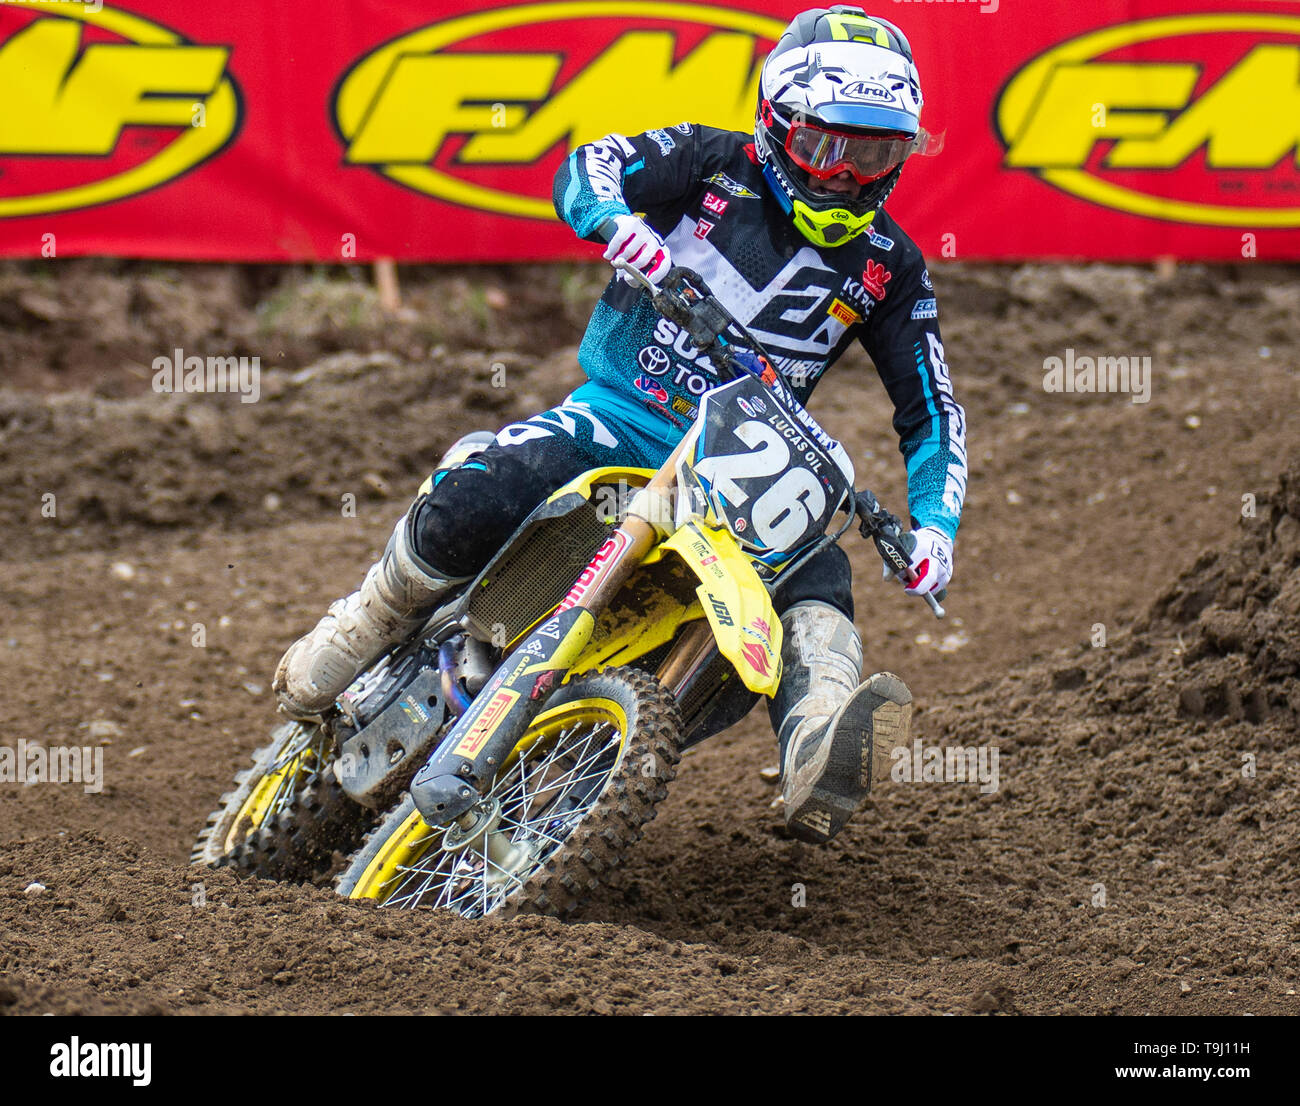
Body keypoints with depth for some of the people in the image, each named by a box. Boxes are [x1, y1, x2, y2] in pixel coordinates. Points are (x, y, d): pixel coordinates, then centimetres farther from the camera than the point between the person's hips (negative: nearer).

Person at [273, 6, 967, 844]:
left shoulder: (890, 268, 6)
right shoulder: (715, 163, 1)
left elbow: (932, 411, 6)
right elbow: (587, 168, -11)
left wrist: (934, 526, -11)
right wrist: (617, 217, -36)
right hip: (617, 416, -2)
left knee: (816, 577, -30)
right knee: (467, 508, -29)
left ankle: (819, 768, -57)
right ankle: (369, 622, 2)